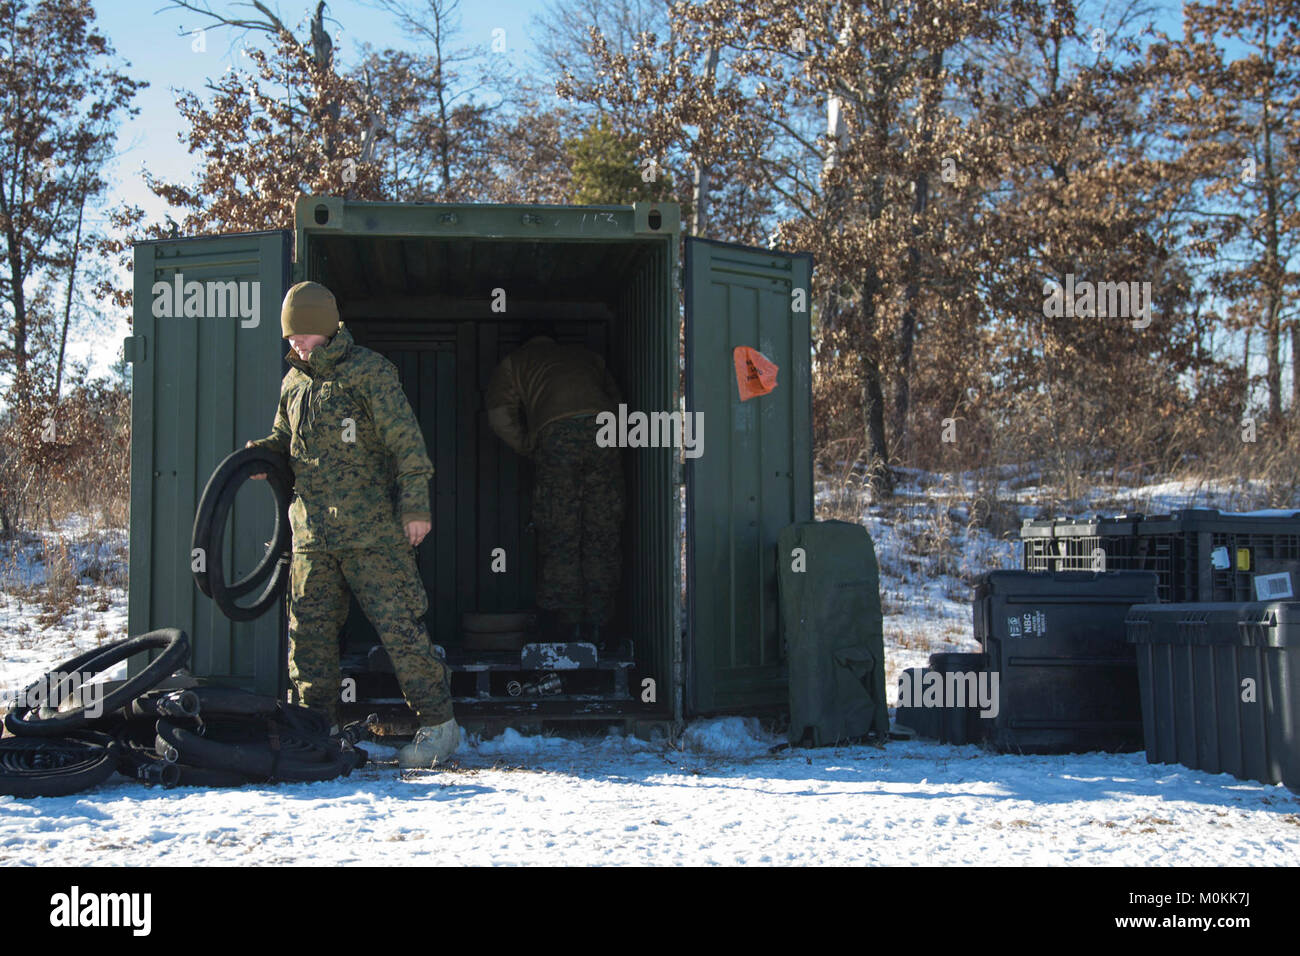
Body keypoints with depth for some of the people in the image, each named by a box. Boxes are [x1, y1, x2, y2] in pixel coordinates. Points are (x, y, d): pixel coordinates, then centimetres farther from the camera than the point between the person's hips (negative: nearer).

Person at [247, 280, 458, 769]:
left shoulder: (368, 371, -5)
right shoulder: (294, 382, 15)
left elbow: (405, 439, -7)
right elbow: (285, 437, 29)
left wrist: (415, 504, -12)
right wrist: (261, 454, 6)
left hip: (371, 530, -6)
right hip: (311, 531, 6)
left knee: (399, 624, -6)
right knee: (309, 631, 9)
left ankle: (439, 723, 4)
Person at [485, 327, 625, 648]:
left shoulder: (514, 361, 27)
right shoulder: (587, 357, 36)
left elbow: (500, 418, 15)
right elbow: (618, 405, 27)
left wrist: (531, 450, 24)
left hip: (557, 432, -3)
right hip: (602, 431, 3)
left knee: (559, 539, 2)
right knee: (601, 537, 6)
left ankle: (566, 628, -1)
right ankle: (593, 629, 6)